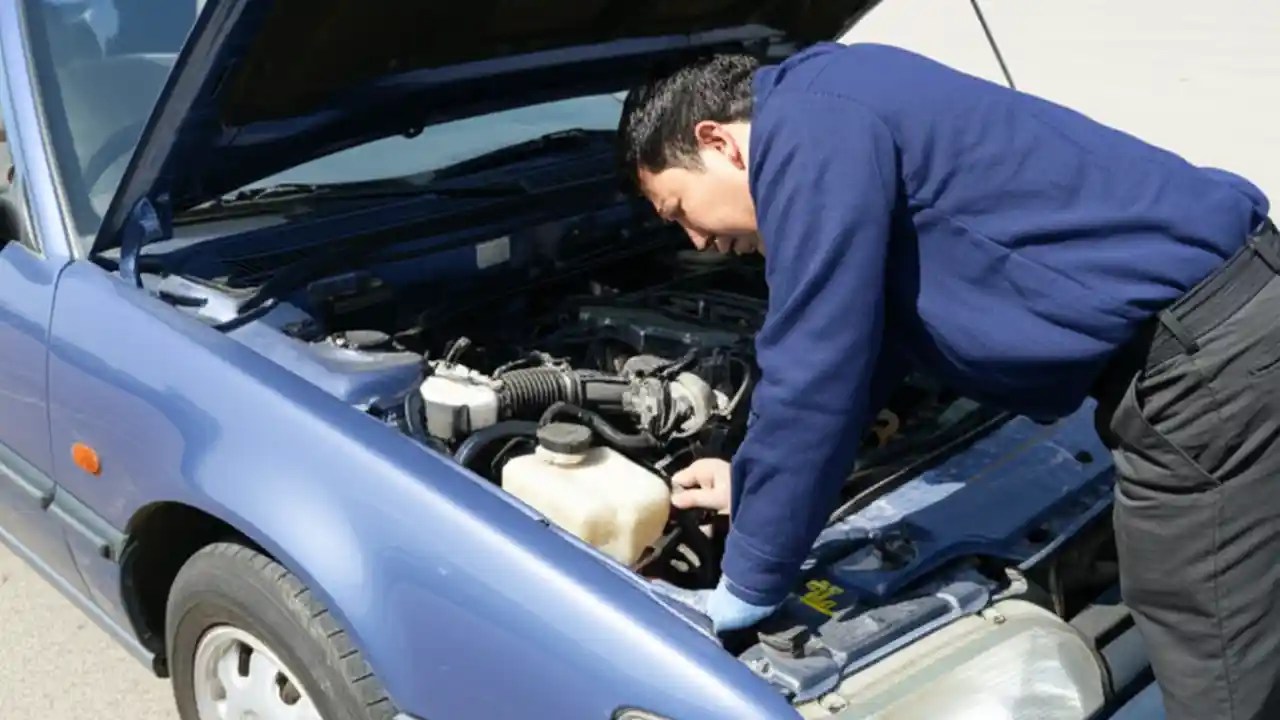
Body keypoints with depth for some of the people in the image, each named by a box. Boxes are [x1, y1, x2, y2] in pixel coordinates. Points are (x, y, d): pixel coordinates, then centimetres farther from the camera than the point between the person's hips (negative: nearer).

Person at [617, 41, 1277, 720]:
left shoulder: (812, 127, -15)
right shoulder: (838, 123, 17)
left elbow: (814, 376, -16)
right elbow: (860, 342, 26)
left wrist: (747, 588, -5)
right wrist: (756, 482, 29)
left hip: (1213, 352, -10)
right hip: (1221, 321, 10)